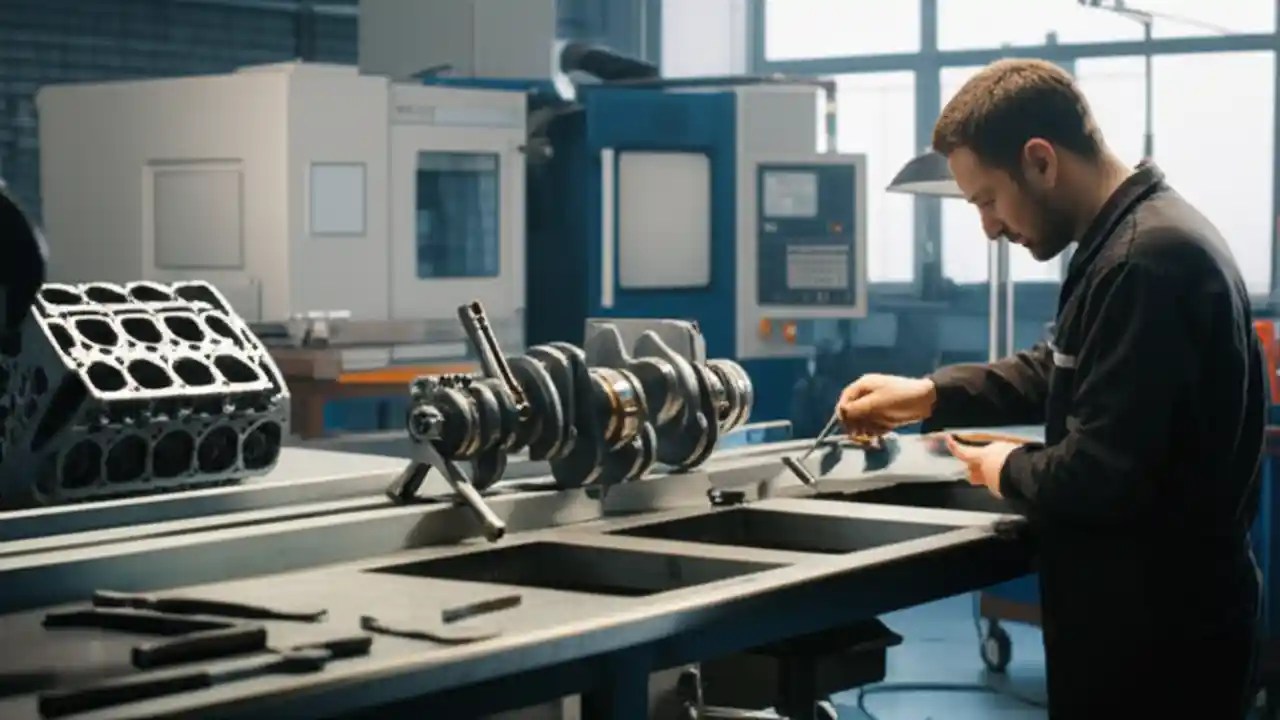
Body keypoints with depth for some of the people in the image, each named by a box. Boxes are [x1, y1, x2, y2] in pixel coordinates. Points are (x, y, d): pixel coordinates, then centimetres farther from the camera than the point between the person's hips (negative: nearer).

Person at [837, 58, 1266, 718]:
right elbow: (1064, 372, 24)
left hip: (1158, 638, -10)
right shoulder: (1132, 239, 10)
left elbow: (1101, 476, -28)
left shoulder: (1148, 261, -25)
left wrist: (1010, 471, -8)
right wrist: (932, 394, 12)